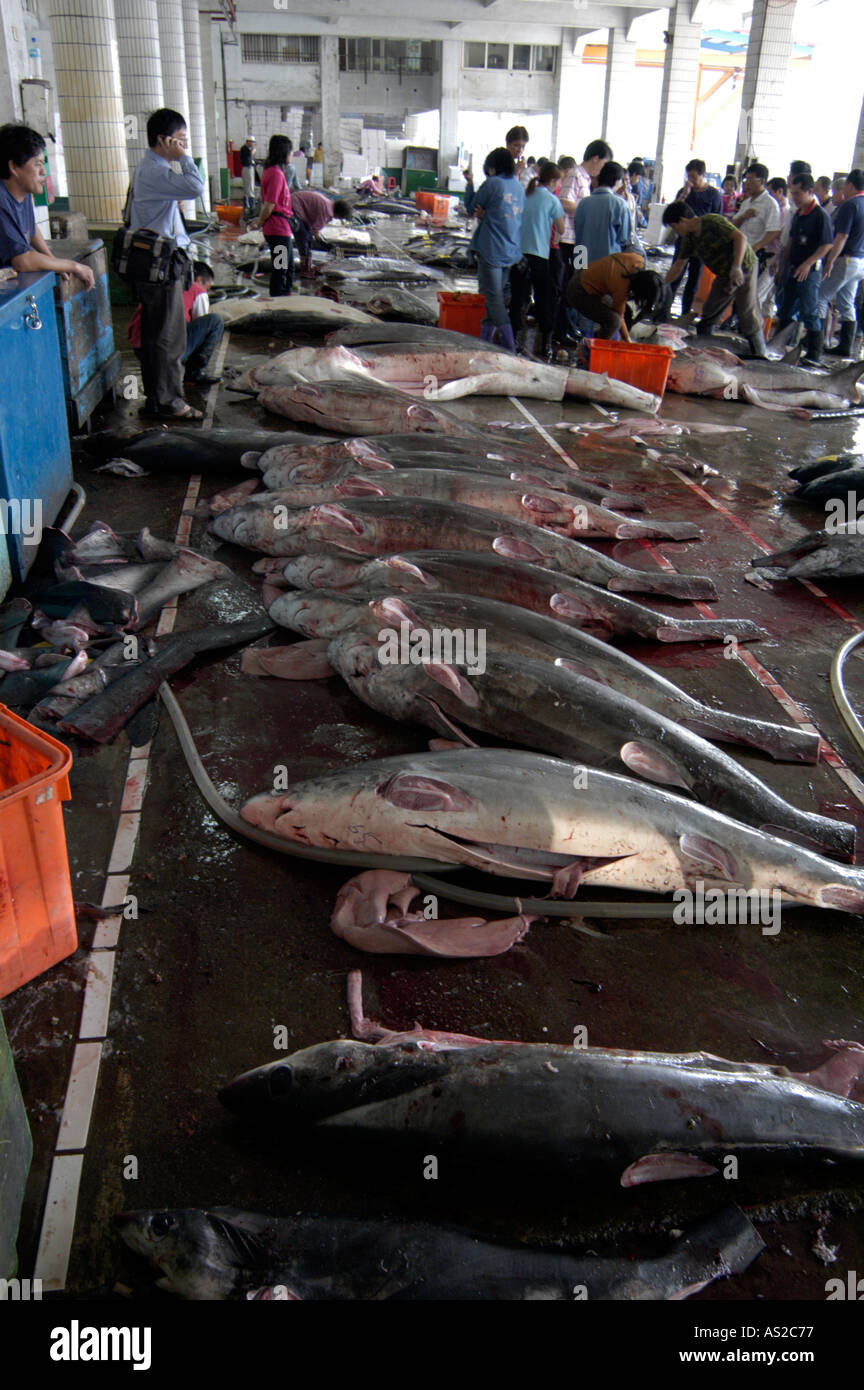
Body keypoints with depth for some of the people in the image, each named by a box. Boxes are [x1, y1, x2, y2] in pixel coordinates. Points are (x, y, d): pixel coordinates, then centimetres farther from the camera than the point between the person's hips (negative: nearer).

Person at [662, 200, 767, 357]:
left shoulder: (712, 221, -21)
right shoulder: (689, 237, 4)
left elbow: (740, 237, -27)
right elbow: (678, 264, 14)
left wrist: (736, 267, -35)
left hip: (744, 268, -9)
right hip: (724, 274, 9)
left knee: (747, 313, -11)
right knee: (709, 312, 8)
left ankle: (760, 355, -4)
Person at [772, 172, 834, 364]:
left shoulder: (821, 215, -12)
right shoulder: (798, 214, 13)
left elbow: (827, 245, -15)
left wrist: (808, 264, -22)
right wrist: (782, 267, 18)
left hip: (810, 271, -8)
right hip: (792, 269, 8)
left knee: (809, 312, -6)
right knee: (785, 309, 14)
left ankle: (815, 353, 1)